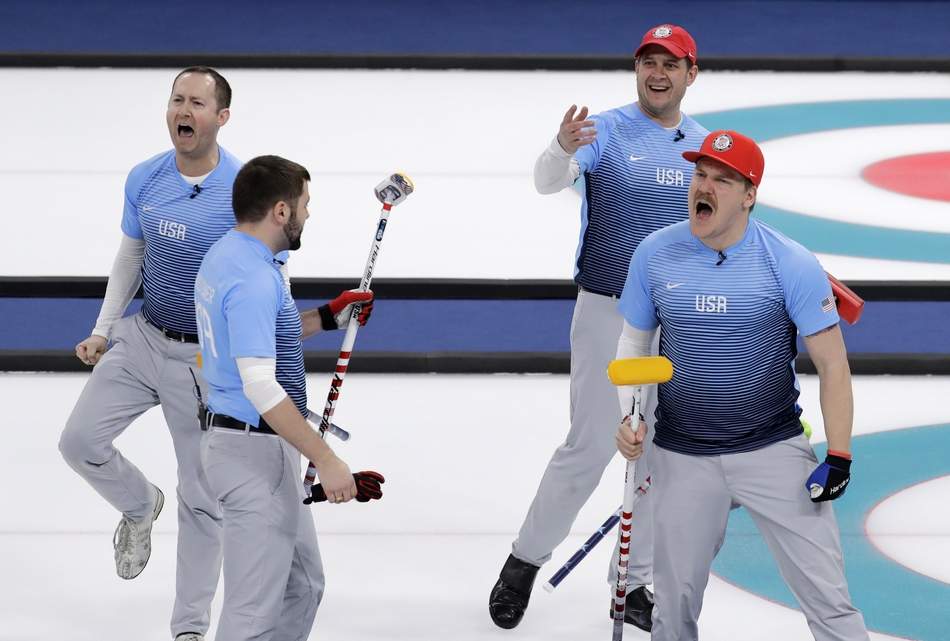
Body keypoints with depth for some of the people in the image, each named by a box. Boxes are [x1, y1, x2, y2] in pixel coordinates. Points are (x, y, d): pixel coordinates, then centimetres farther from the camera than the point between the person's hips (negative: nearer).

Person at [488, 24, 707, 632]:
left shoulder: (706, 146, 6)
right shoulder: (606, 131, -9)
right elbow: (548, 182, -27)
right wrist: (561, 149, -50)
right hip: (607, 313, -5)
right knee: (591, 447, -5)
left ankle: (637, 586, 18)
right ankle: (526, 561, 11)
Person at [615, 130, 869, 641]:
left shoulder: (791, 264, -11)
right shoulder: (655, 254, -2)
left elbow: (832, 364, -7)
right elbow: (633, 340, 11)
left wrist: (838, 457, -11)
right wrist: (627, 416, -4)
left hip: (775, 451, -2)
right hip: (682, 459, 2)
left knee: (827, 598, -4)